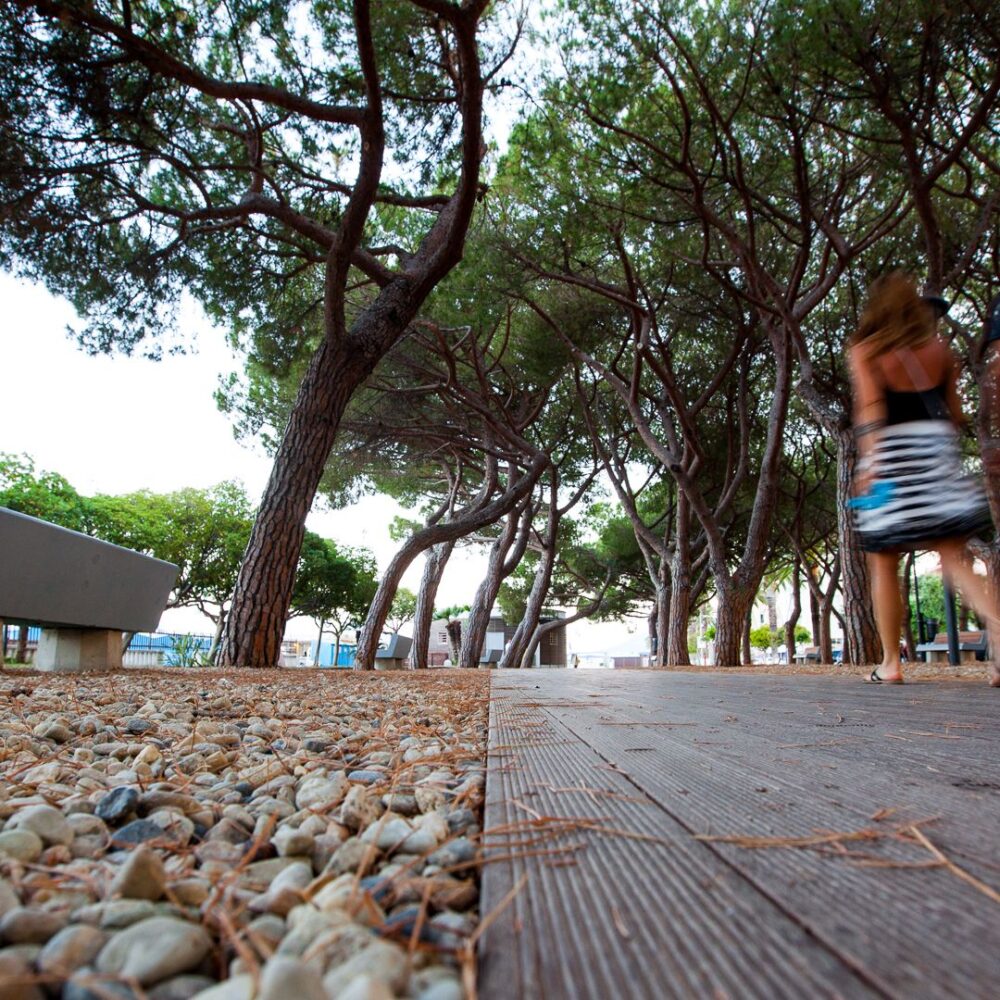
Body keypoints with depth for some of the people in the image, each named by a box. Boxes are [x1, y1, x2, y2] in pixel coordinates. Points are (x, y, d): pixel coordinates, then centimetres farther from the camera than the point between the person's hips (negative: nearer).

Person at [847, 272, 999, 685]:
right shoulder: (939, 349, 14)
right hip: (937, 452, 4)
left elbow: (869, 407, -13)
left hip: (890, 452, -3)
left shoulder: (863, 350, 3)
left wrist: (870, 460, -20)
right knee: (955, 558, 2)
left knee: (884, 565, 5)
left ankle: (890, 663, 8)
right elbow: (955, 414, 12)